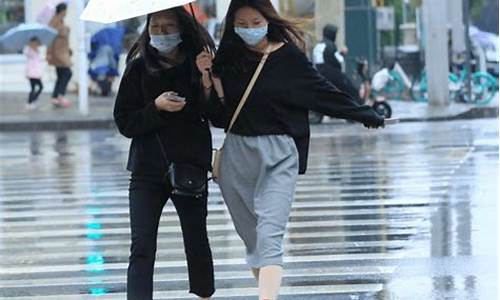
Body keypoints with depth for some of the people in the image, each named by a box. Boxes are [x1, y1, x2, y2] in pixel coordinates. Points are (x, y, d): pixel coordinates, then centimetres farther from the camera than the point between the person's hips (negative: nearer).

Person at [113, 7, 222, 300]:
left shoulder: (199, 64, -1)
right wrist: (157, 108, -17)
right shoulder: (139, 68, 0)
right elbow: (124, 122, -2)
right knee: (142, 247, -9)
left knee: (197, 242, 13)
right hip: (147, 171, -1)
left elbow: (219, 116, -4)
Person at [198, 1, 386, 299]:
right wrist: (207, 78, -9)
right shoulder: (229, 57, 4)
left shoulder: (289, 57, -5)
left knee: (269, 236, -16)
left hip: (278, 155, -4)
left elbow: (324, 93, 3)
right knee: (251, 238, 11)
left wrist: (366, 115, 9)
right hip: (237, 153, 4)